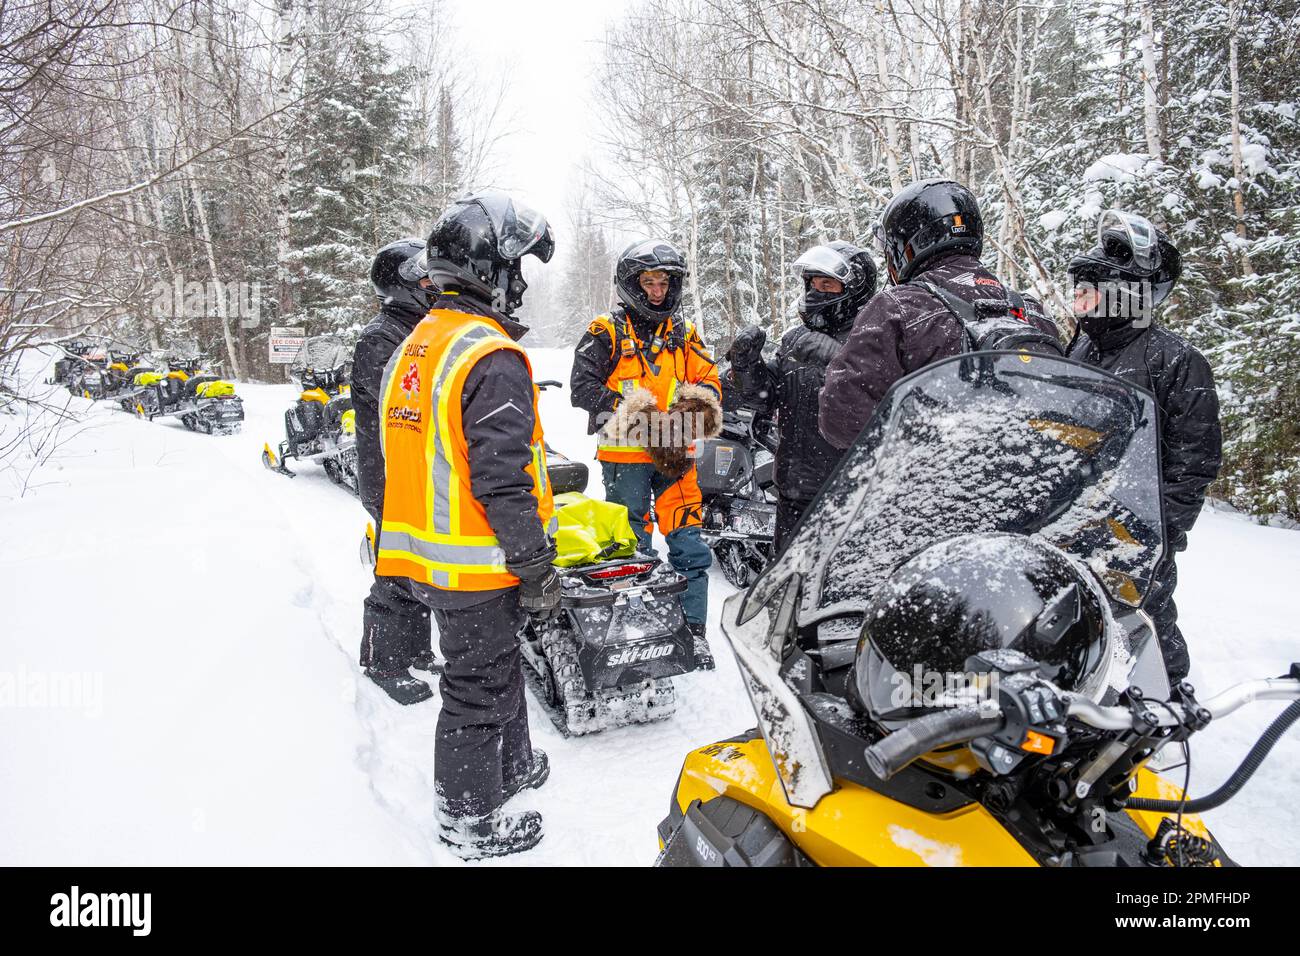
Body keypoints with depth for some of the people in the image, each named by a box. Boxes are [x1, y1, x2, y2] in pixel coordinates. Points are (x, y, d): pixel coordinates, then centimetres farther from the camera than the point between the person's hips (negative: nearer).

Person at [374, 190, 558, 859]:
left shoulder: (414, 346, 11)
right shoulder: (491, 357, -20)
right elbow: (502, 480, -24)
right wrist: (536, 569, -17)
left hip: (424, 553, 9)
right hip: (475, 566, -9)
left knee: (495, 666, 25)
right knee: (478, 689, 6)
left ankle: (512, 765, 44)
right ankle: (471, 822, 23)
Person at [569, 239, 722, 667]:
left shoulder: (684, 334, 13)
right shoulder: (607, 333, 0)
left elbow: (710, 378, 13)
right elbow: (581, 386, -5)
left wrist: (700, 397, -10)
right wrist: (622, 409, -19)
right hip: (626, 455, -4)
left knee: (690, 547, 4)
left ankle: (692, 630, 16)